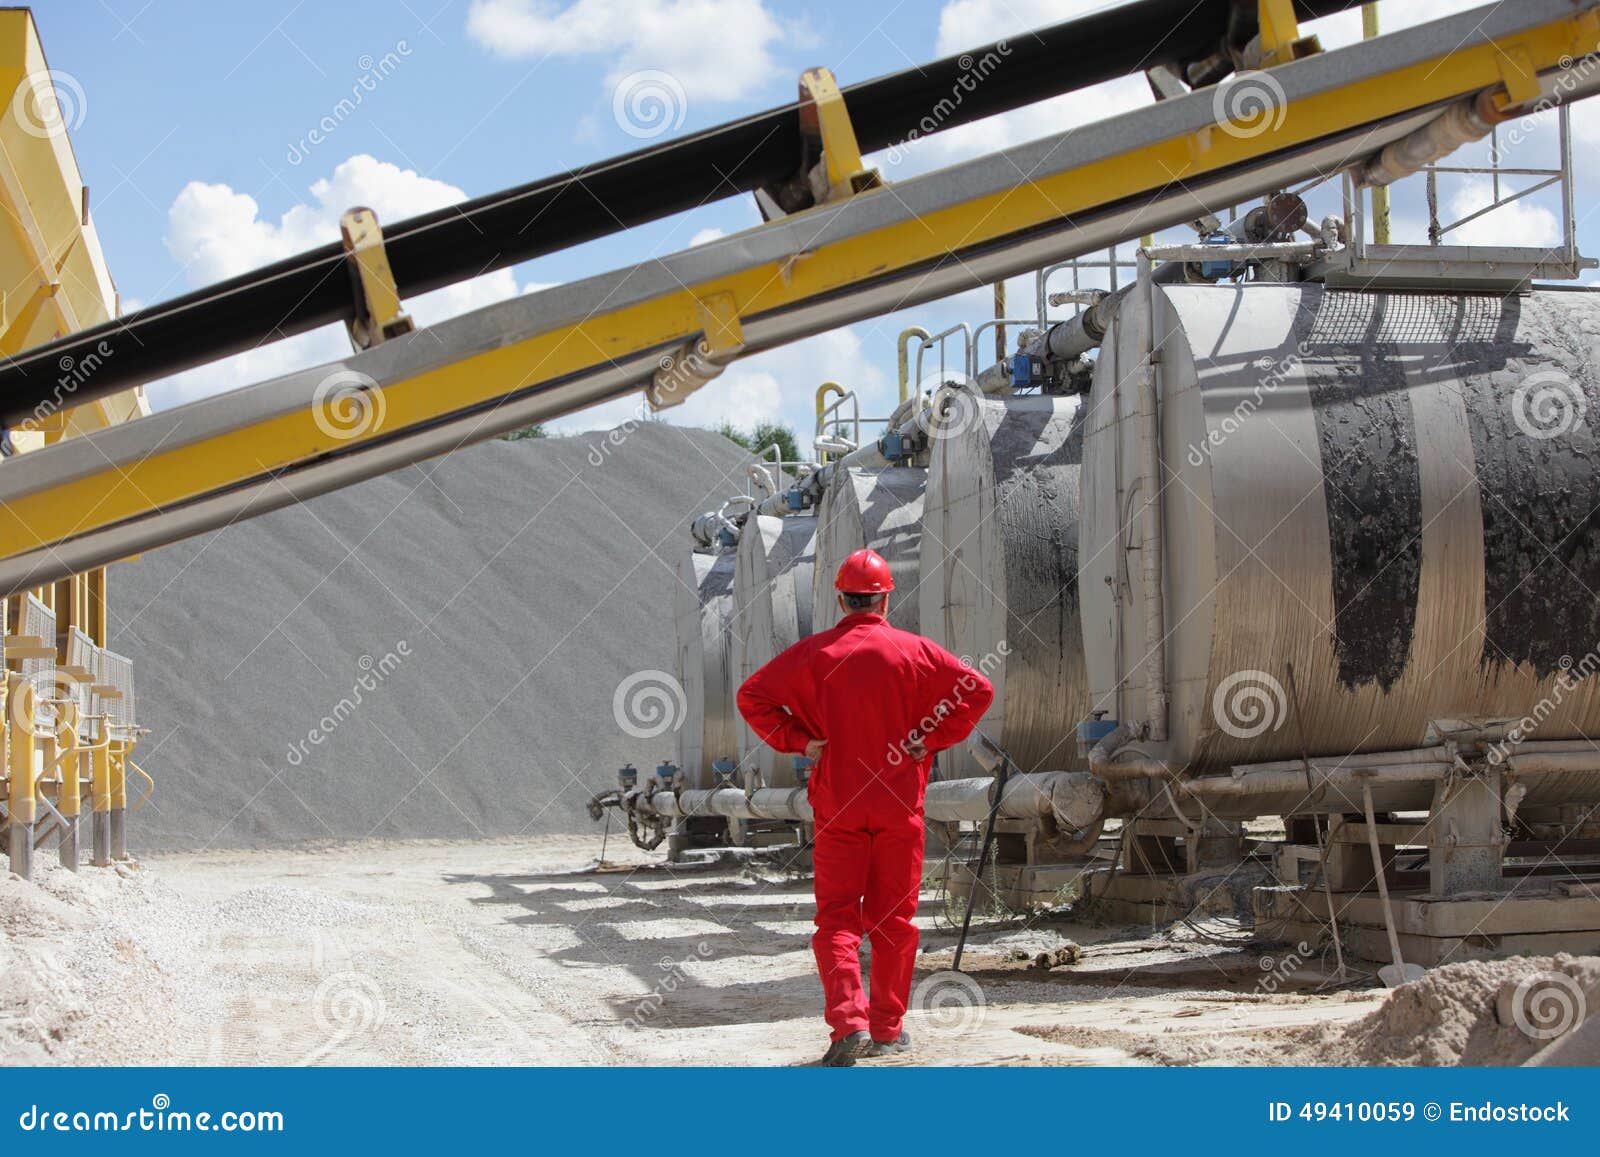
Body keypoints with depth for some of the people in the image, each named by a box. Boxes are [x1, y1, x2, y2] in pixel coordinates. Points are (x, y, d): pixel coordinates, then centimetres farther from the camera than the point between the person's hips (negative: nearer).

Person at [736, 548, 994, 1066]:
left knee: (837, 916, 3)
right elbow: (977, 689, -5)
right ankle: (887, 1029, 15)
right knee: (894, 916, 10)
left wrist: (796, 740, 1)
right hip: (900, 803, 0)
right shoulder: (914, 650, -1)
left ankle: (848, 1020, -15)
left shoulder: (814, 652, 0)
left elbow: (752, 696, -1)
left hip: (836, 804, 0)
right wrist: (931, 739, -2)